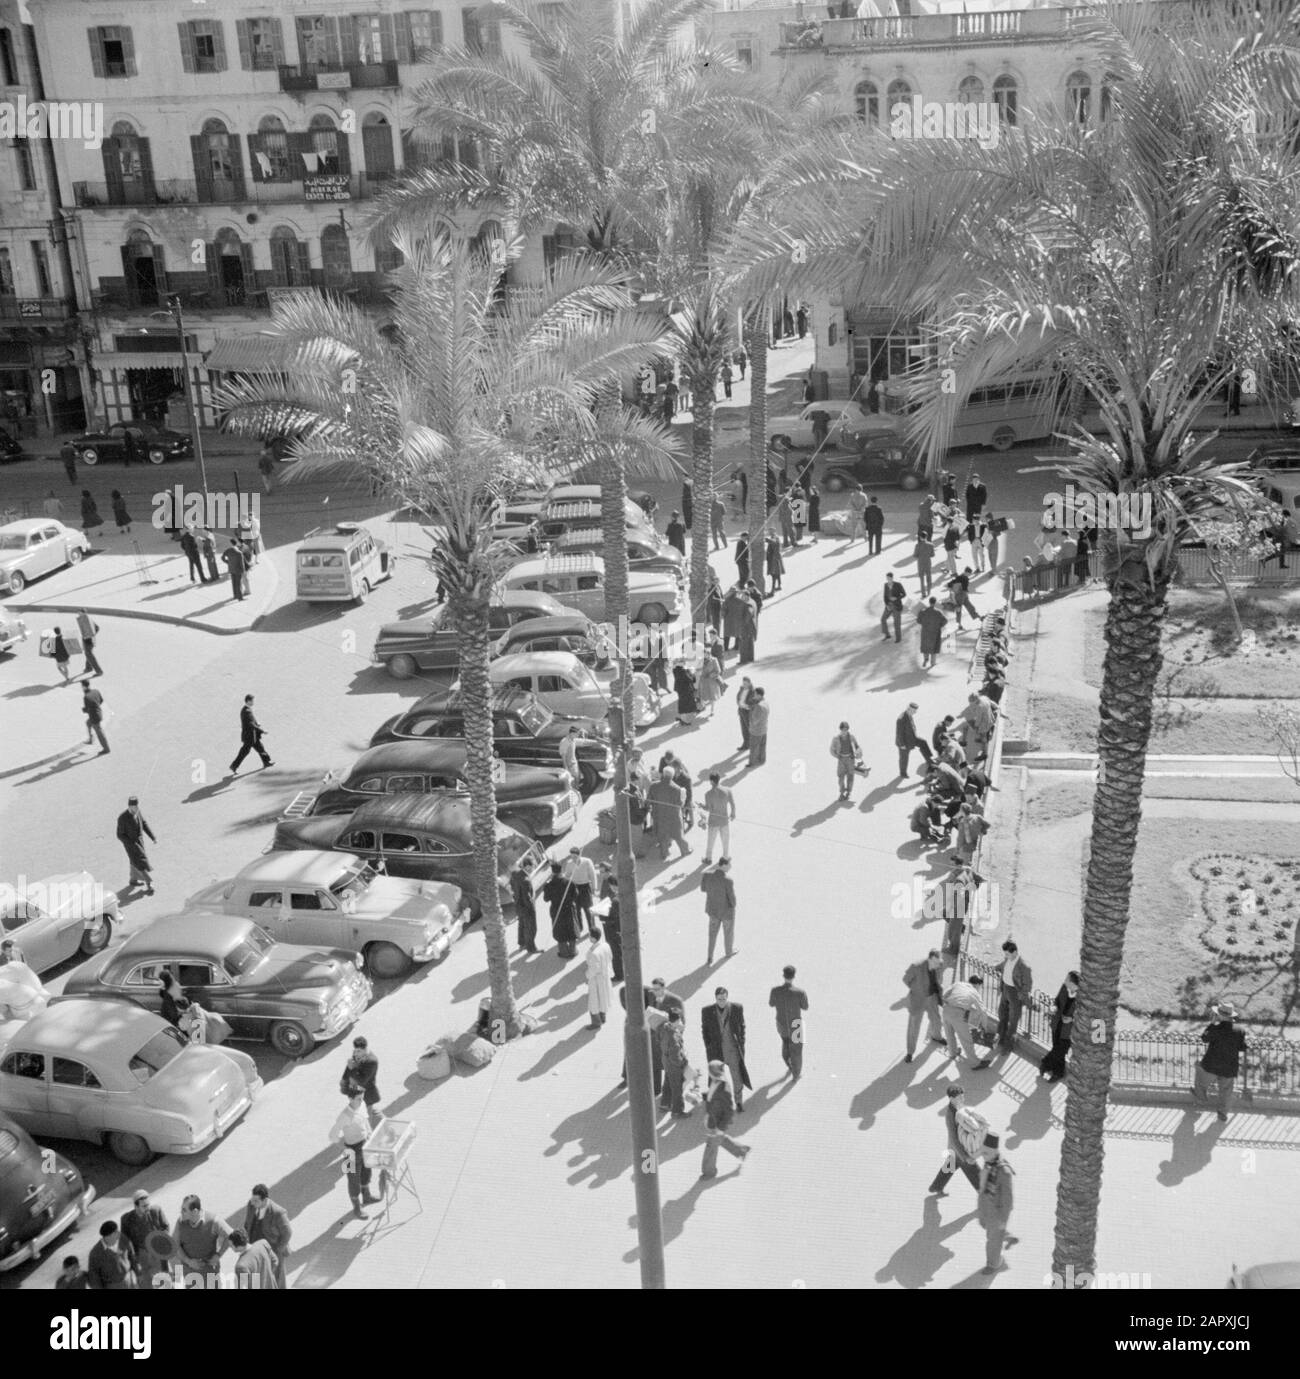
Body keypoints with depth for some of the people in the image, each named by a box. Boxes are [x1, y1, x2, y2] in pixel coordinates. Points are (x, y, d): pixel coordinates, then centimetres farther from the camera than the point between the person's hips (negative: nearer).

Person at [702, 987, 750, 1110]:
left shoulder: (737, 1008, -10)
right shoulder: (707, 1011, -10)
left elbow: (742, 1026, 1)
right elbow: (705, 1030, 0)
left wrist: (741, 1044, -2)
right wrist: (708, 1047, -3)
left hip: (733, 1048, 0)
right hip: (716, 1049, 0)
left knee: (737, 1076, 7)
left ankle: (739, 1101, 26)